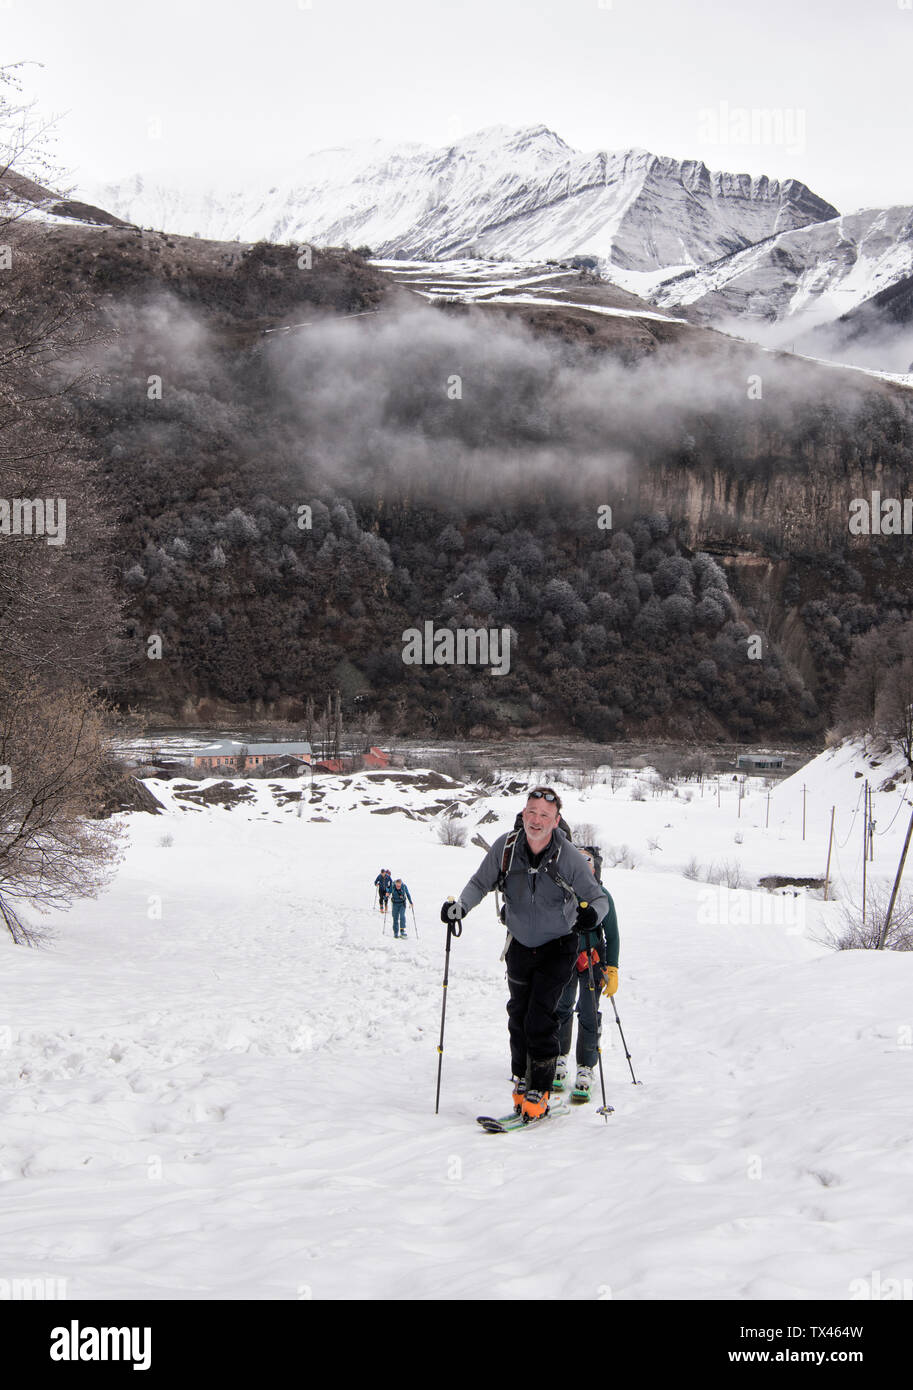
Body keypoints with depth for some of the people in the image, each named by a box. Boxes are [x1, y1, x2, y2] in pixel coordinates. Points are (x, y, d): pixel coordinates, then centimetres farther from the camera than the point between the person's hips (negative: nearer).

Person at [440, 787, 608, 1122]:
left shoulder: (569, 857, -20)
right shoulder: (505, 847, -12)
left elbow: (599, 898, -12)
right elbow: (481, 883, 2)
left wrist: (592, 913, -35)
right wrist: (461, 905, -16)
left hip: (557, 948, -4)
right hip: (520, 946, 4)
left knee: (540, 1021, -13)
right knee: (518, 1016, 10)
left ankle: (538, 1093, -2)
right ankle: (521, 1080, 28)